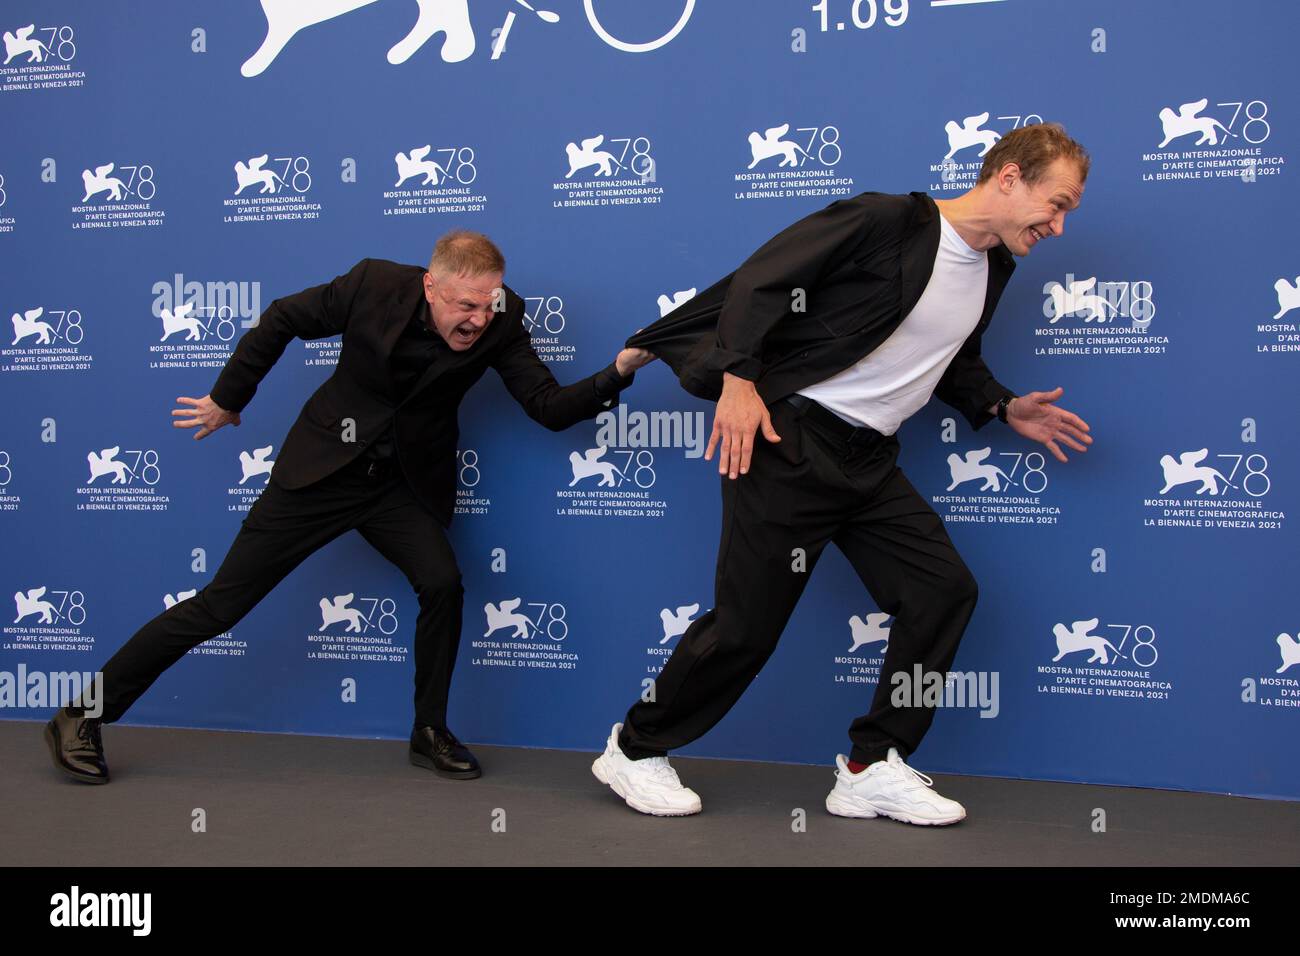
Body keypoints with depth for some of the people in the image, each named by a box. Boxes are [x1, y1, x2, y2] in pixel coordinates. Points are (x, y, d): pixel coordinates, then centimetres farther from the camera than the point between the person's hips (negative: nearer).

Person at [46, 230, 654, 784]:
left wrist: (616, 374, -32)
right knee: (221, 605, -2)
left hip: (404, 486, 2)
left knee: (442, 582, -24)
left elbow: (549, 407, -14)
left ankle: (431, 734, 0)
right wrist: (226, 400, 5)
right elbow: (281, 321, -3)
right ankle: (85, 717, 12)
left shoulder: (499, 323, -13)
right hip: (324, 467, -2)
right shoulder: (373, 285, -18)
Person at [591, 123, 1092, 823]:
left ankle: (873, 769, 11)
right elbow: (760, 277, -16)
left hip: (868, 460, 8)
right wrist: (740, 379, -24)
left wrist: (1004, 408, 11)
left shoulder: (992, 267, 13)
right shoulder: (889, 221, -13)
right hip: (789, 441, -8)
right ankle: (635, 749, 18)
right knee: (747, 625, -3)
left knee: (944, 589, 0)